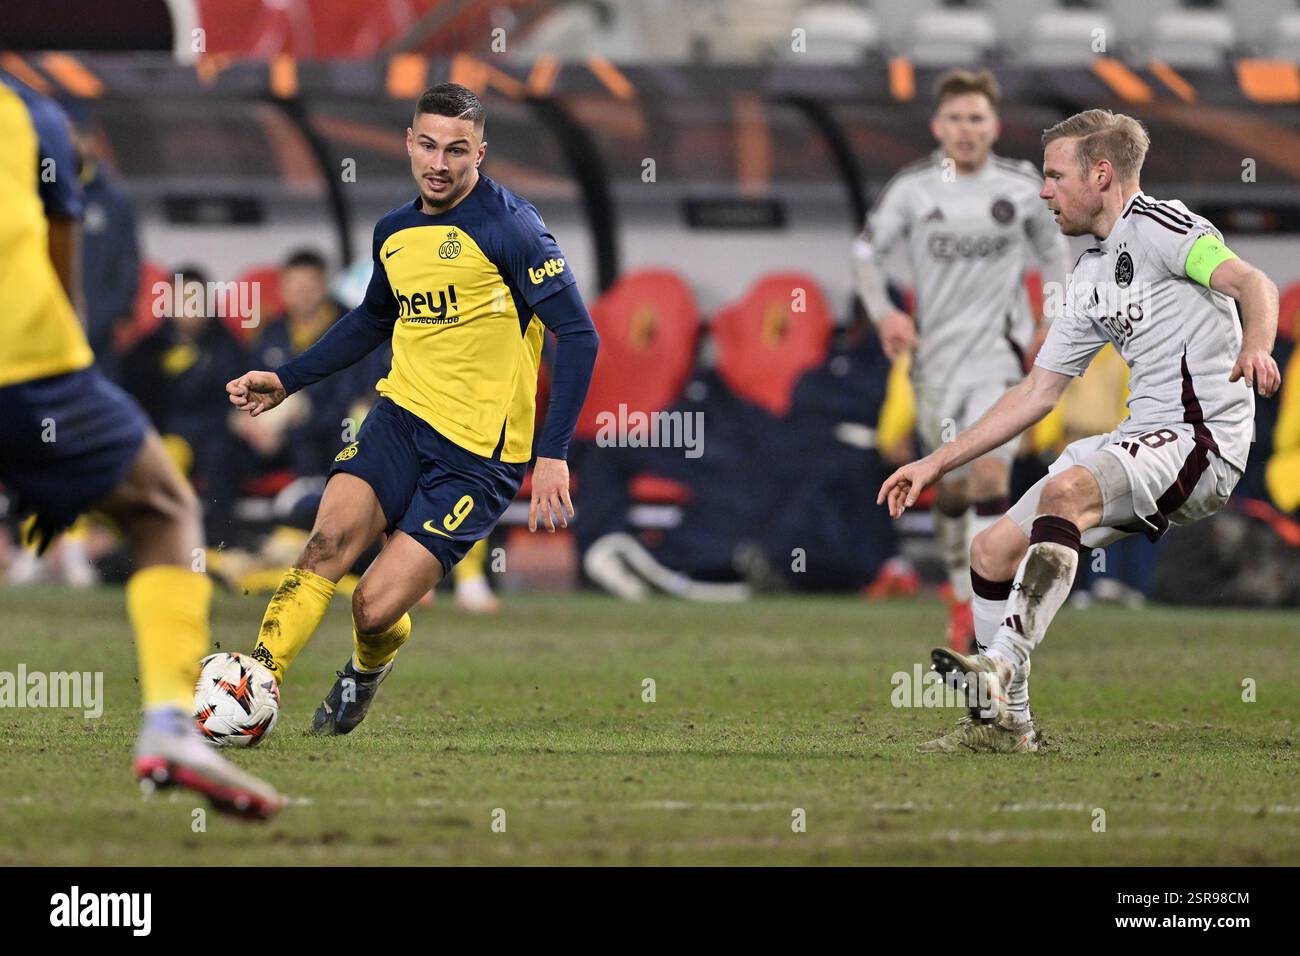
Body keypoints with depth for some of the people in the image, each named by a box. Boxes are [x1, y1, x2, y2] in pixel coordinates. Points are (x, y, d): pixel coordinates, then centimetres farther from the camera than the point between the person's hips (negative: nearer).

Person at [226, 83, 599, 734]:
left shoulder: (509, 227, -11)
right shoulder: (393, 233, 10)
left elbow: (577, 336, -12)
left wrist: (553, 455, -18)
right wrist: (286, 379, 23)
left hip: (478, 451, -5)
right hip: (402, 414, 5)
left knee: (375, 609, -11)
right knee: (327, 544, -22)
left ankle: (368, 668, 25)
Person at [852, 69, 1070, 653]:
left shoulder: (1020, 185, 0)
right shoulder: (912, 188, -3)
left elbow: (1052, 248, 17)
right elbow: (866, 251, 8)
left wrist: (1054, 318, 6)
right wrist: (883, 313, -8)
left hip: (998, 351, -1)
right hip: (937, 355, 1)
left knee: (990, 474, -19)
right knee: (952, 488, 10)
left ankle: (985, 618, -21)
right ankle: (961, 598, 35)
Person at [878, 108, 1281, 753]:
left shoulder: (1156, 227, -5)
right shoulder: (1091, 275, 21)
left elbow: (1252, 282, -20)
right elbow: (1037, 394, 25)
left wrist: (1254, 348, -42)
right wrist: (937, 463, 22)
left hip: (1204, 438, -9)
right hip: (1141, 441, 9)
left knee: (1068, 489, -34)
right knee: (993, 550, 2)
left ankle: (1005, 663, -44)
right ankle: (1005, 722, 10)